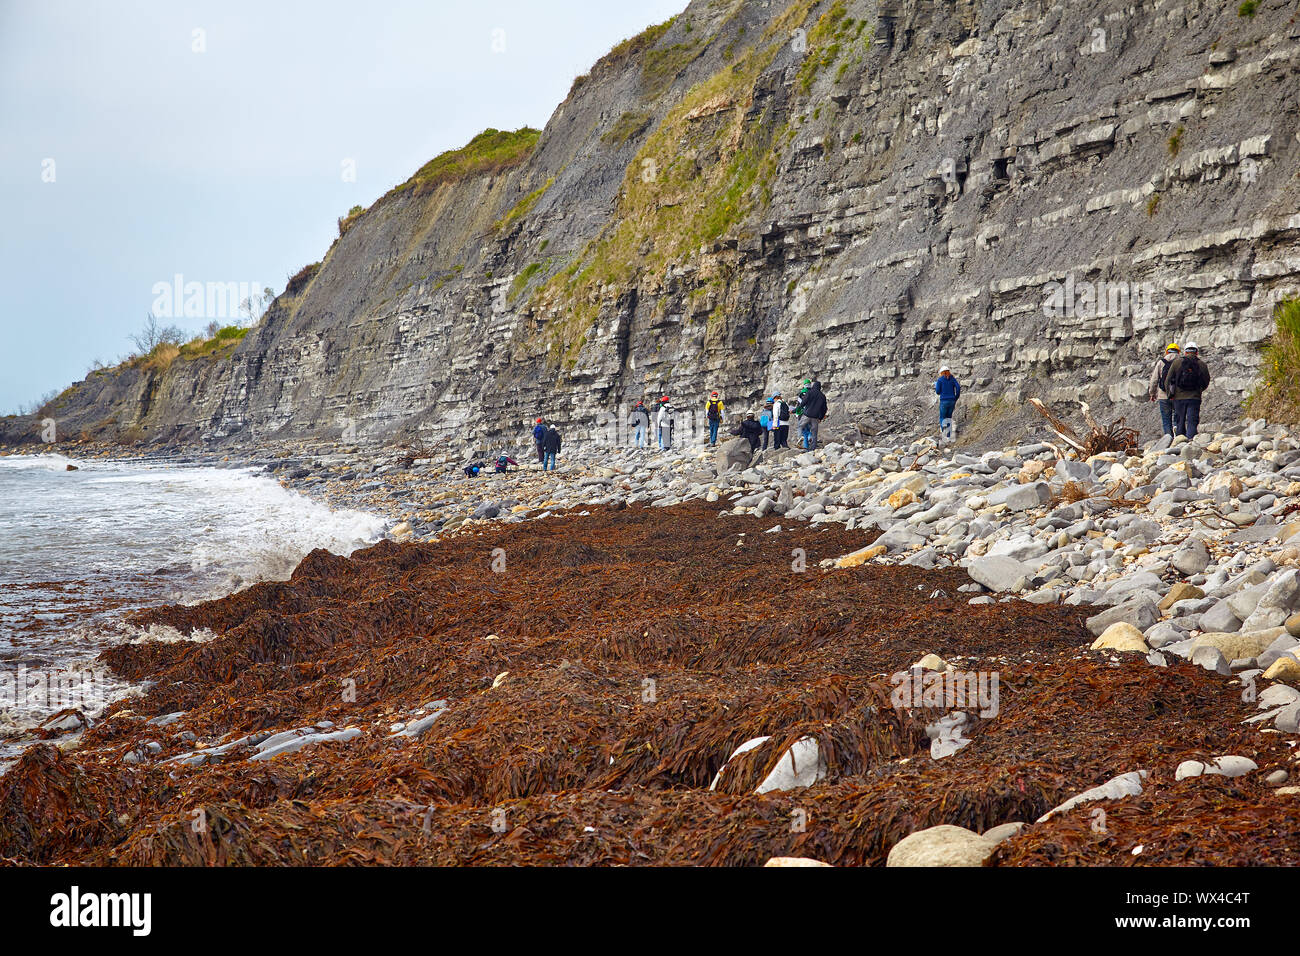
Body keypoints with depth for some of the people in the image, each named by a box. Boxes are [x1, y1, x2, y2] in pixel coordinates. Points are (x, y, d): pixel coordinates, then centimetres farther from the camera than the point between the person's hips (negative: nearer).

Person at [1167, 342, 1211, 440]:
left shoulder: (1177, 362, 1)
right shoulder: (1202, 364, 2)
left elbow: (1168, 380, 1)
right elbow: (1206, 382, 11)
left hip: (1179, 398, 1)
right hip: (1195, 398, -1)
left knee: (1180, 422, 9)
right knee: (1192, 422, -2)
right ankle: (1190, 439, -17)